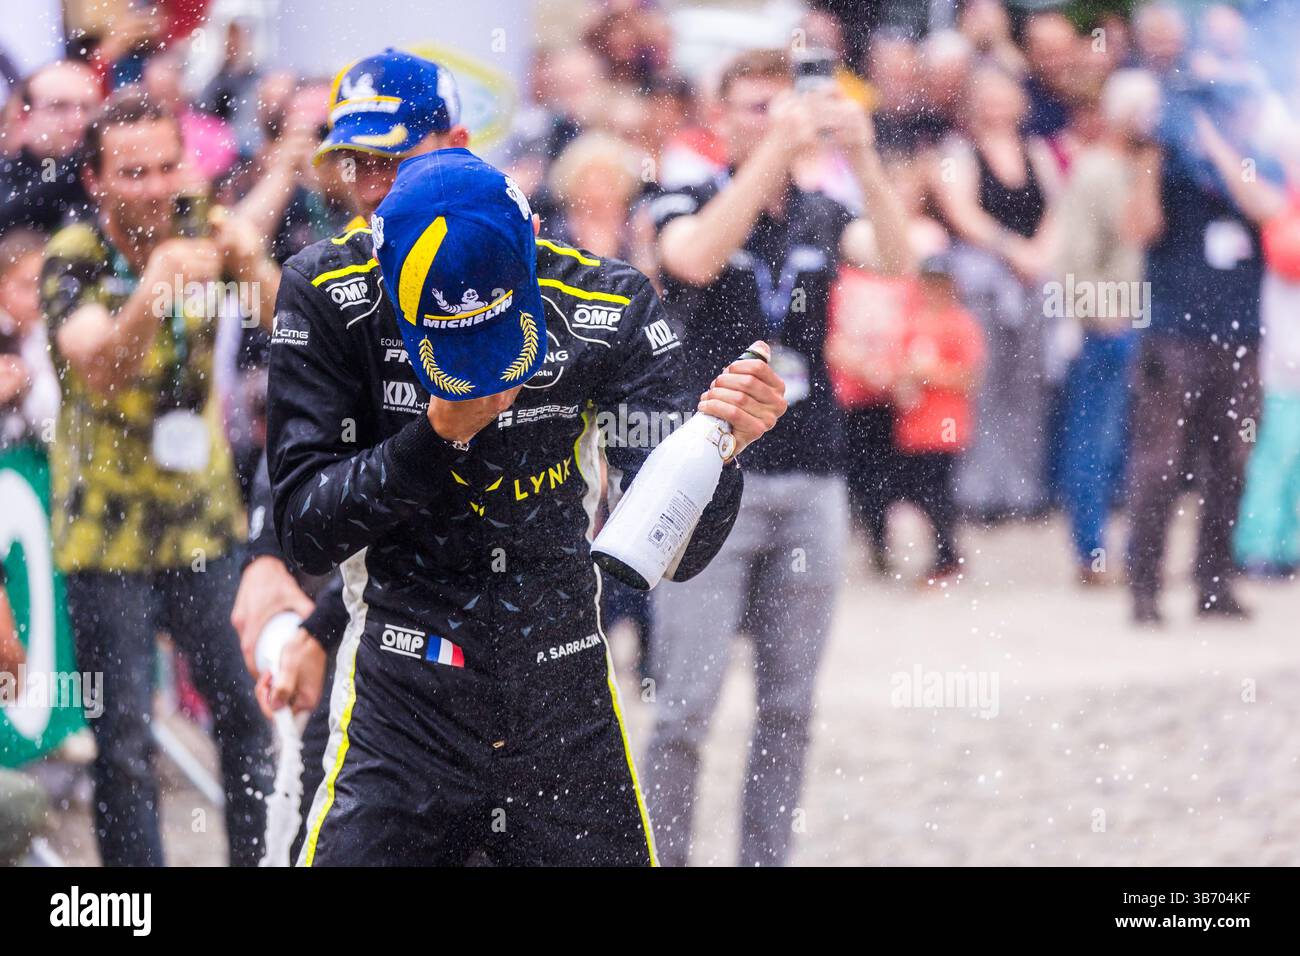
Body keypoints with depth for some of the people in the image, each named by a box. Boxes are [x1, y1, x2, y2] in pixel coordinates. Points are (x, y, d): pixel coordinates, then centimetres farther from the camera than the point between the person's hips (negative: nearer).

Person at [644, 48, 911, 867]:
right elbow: (696, 258, -21)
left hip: (811, 484, 4)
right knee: (686, 705, -6)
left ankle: (767, 855, 11)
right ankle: (665, 853, 1)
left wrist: (863, 160, -24)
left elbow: (897, 260, -8)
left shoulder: (822, 218, 11)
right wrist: (774, 152, -27)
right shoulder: (687, 206, 3)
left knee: (790, 706, 5)